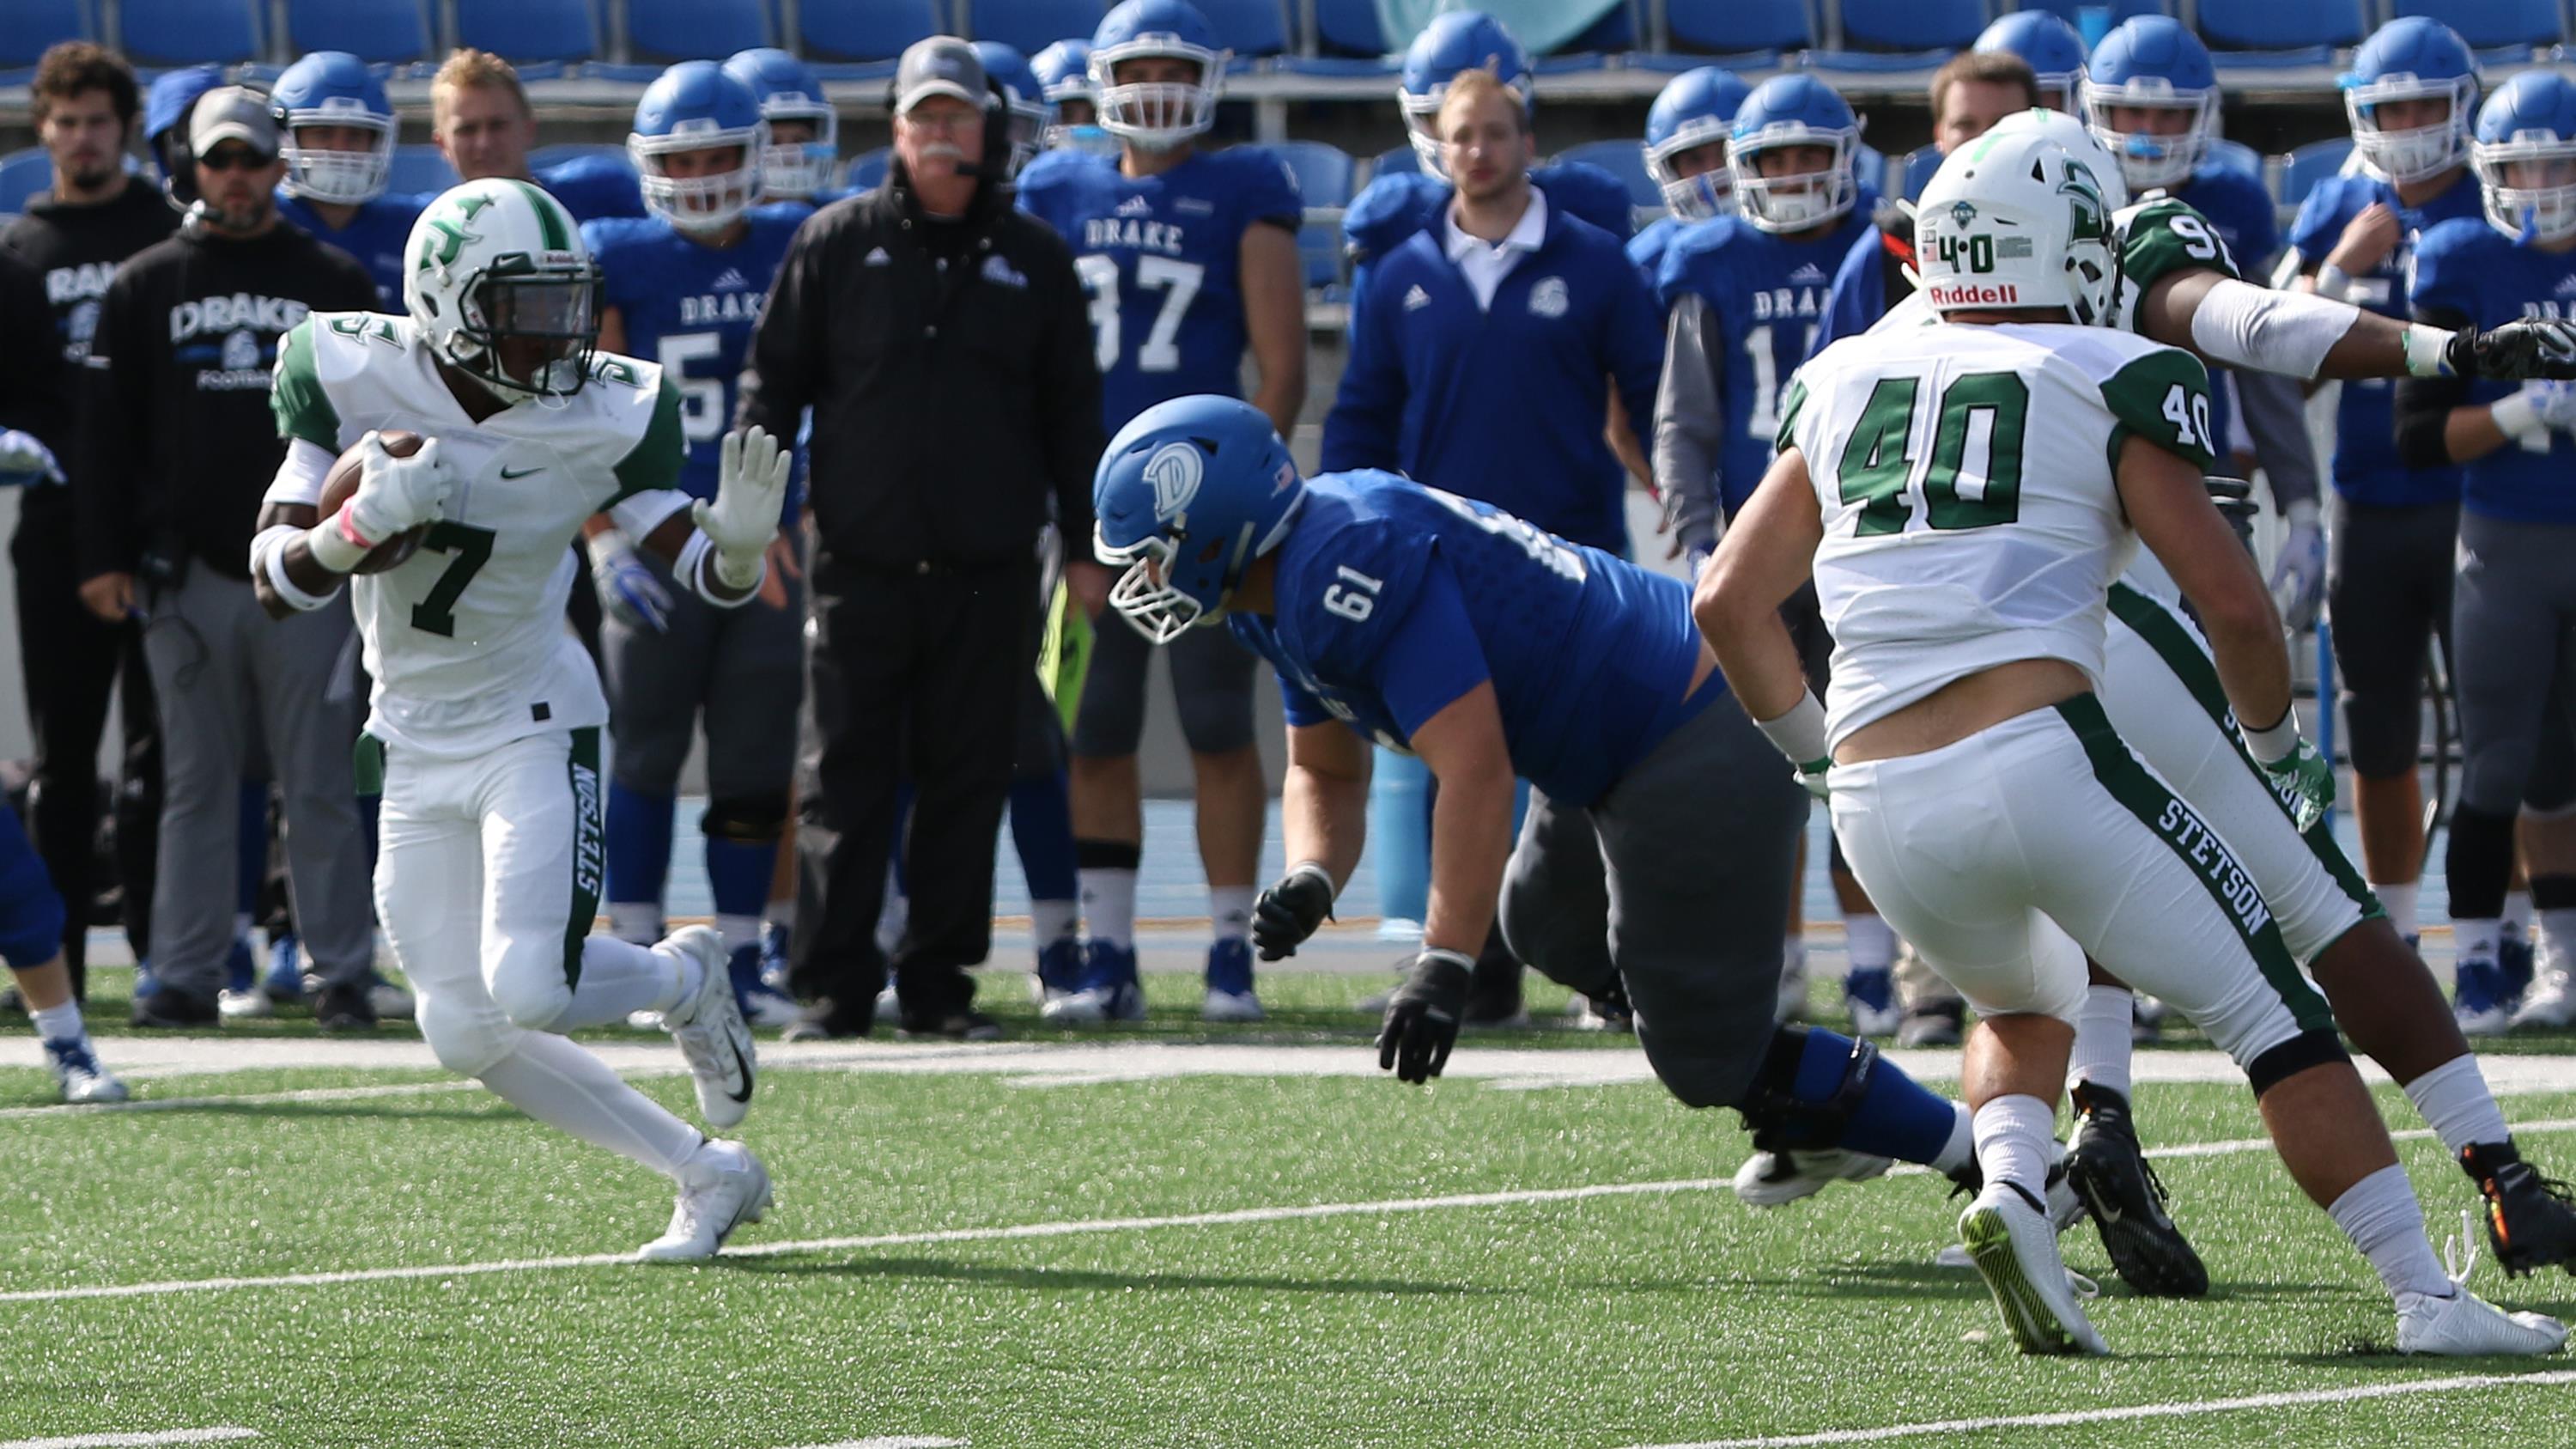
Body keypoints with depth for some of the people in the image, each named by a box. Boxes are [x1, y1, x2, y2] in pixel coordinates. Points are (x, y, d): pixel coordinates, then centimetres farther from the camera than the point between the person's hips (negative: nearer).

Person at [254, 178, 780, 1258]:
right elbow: (277, 588, -11)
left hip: (533, 727, -3)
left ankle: (684, 978, 14)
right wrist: (365, 521, -31)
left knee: (531, 990, -21)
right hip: (415, 743, 3)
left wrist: (739, 542, -31)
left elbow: (710, 577, -8)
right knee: (465, 1034, 2)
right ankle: (706, 1174, 16)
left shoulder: (601, 418, -14)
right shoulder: (357, 381, -12)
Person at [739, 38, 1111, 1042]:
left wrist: (1085, 544, 9)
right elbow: (773, 383, 6)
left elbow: (1072, 413, 14)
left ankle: (940, 983, 10)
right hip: (861, 562, -2)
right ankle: (834, 986, -1)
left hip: (985, 571, 2)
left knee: (967, 785, 3)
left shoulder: (1032, 261, 10)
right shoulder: (837, 244, 6)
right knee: (845, 781, -3)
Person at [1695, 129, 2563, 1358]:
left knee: (2027, 1003, 31)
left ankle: (2009, 1188, 1)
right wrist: (2278, 743, 17)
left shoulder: (1845, 383, 18)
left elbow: (1728, 601, 19)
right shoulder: (2110, 383, 4)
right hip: (2039, 758, -5)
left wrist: (1814, 749, 32)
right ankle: (2425, 1296, -1)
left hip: (1879, 802, 5)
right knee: (2276, 1018, 6)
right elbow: (2230, 601, -1)